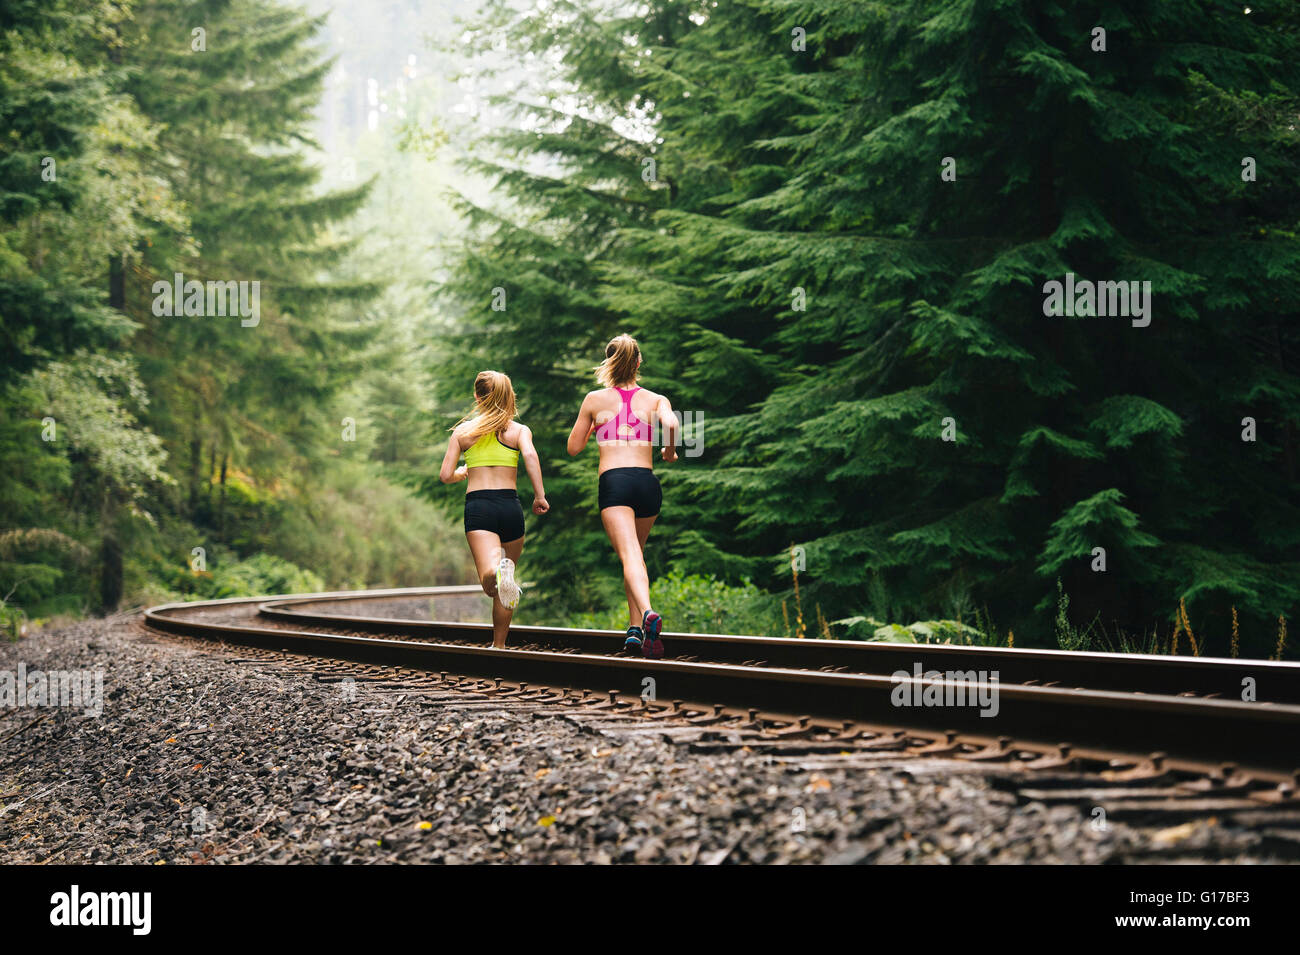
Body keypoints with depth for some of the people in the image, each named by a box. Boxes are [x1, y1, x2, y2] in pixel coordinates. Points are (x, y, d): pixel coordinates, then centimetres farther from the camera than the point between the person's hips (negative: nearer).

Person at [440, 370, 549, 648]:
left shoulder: (462, 430, 12)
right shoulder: (519, 430, 10)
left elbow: (446, 476, 8)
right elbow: (530, 455, -12)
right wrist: (540, 496, -12)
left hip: (477, 505, -1)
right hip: (510, 504, 1)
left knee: (490, 583, -18)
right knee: (503, 587, 19)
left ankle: (497, 570, -53)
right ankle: (499, 645, 23)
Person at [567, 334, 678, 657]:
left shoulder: (595, 399, 11)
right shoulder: (656, 399, 12)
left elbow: (574, 447, 16)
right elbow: (672, 425, -10)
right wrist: (670, 453, 10)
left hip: (613, 482, -3)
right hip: (647, 482, 3)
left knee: (630, 556, -17)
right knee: (637, 554, 23)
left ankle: (647, 613, -44)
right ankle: (636, 629, 19)